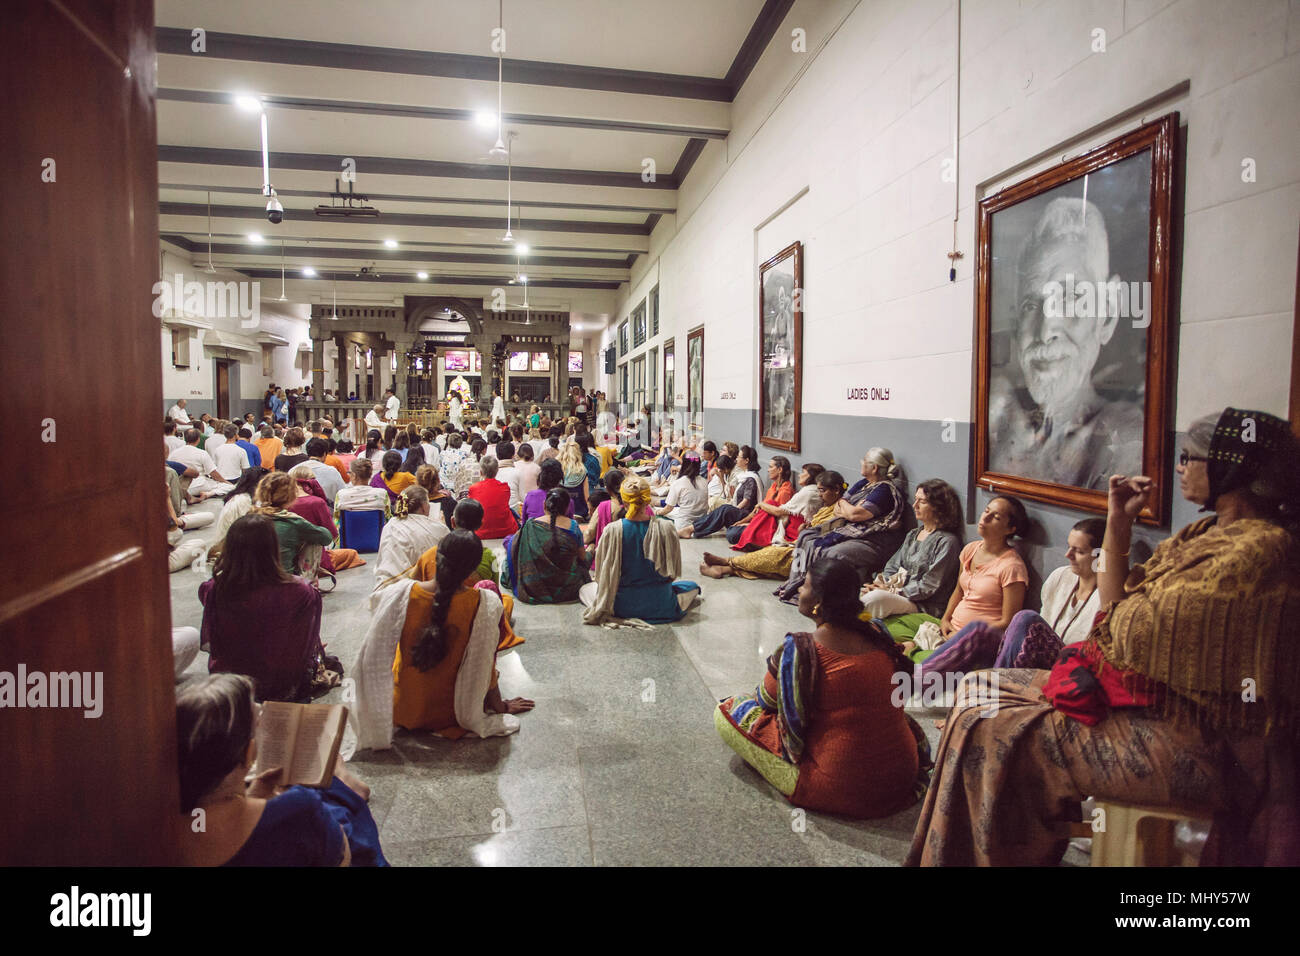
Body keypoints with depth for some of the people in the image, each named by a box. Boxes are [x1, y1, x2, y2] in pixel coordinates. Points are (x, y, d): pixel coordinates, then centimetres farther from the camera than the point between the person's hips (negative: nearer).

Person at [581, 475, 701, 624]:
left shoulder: (612, 530, -18)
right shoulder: (665, 527, -17)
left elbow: (603, 574, -7)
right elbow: (673, 571, -5)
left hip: (623, 605, -2)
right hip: (660, 605, 2)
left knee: (585, 589, 28)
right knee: (693, 586, 31)